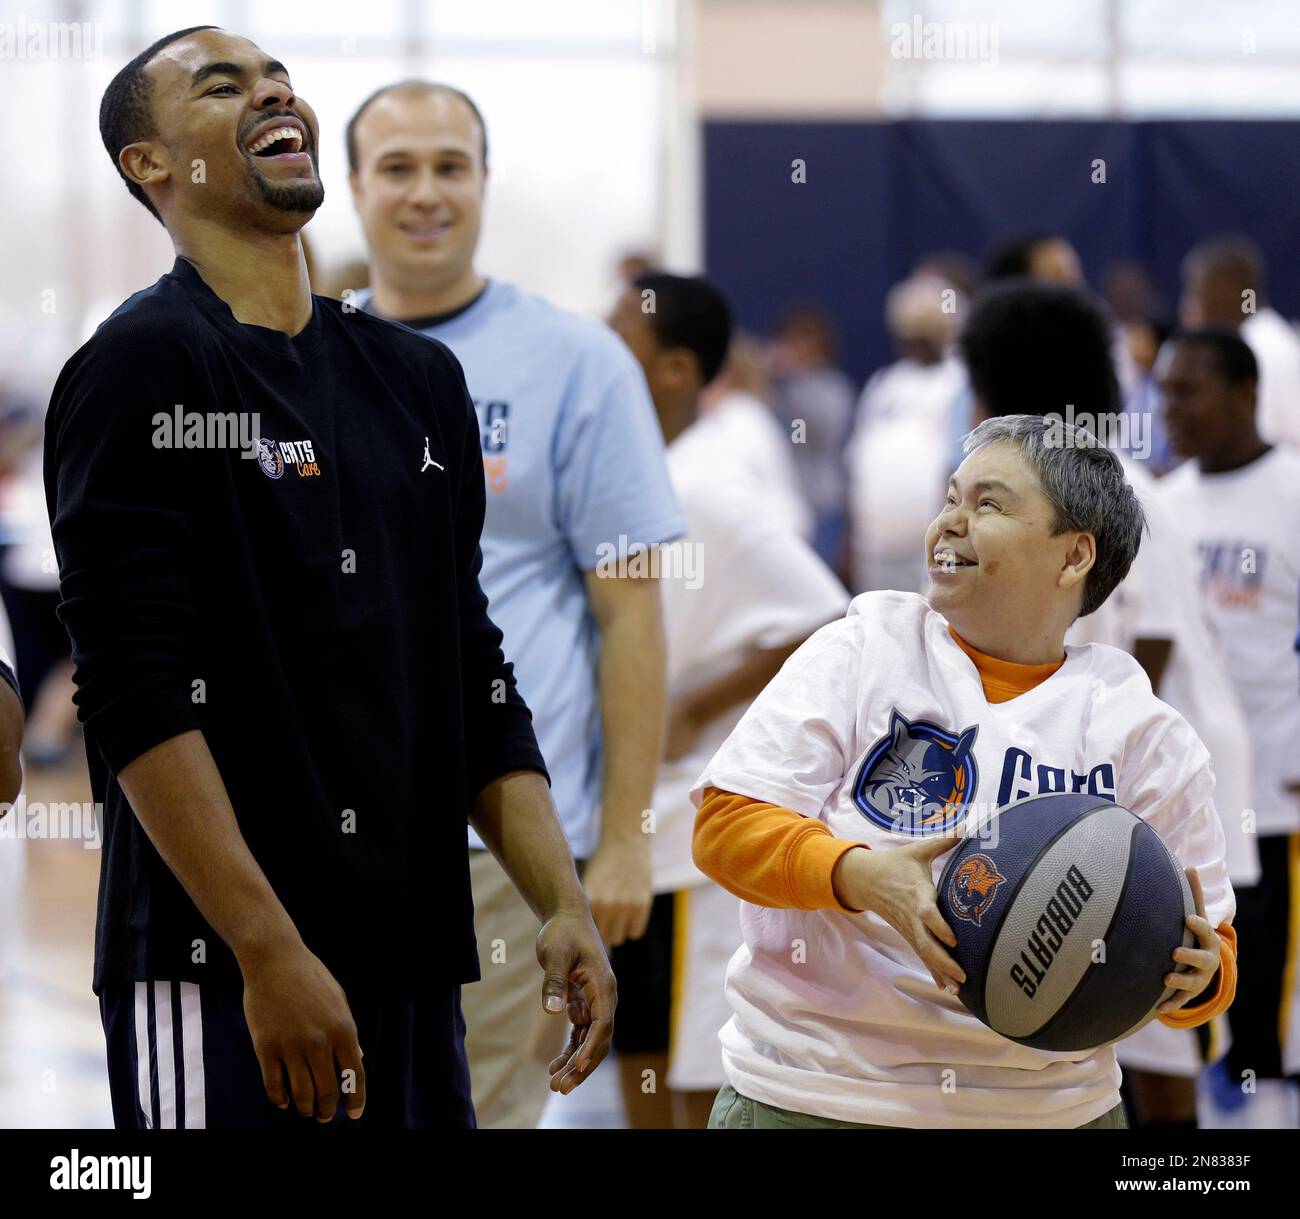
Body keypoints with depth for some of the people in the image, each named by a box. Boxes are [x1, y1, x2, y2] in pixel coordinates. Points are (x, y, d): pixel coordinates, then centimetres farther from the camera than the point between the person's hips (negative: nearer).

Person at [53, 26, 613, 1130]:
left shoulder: (417, 378, 16)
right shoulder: (143, 367, -6)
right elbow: (138, 699, -14)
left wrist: (563, 904, 7)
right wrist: (270, 953, -20)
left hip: (415, 972, 7)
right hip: (219, 977, -7)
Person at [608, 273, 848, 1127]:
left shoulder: (703, 496, -17)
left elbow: (828, 626, -23)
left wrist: (692, 712, -22)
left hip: (697, 832, -9)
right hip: (628, 834, 9)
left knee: (705, 1085, -3)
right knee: (641, 1061, 15)